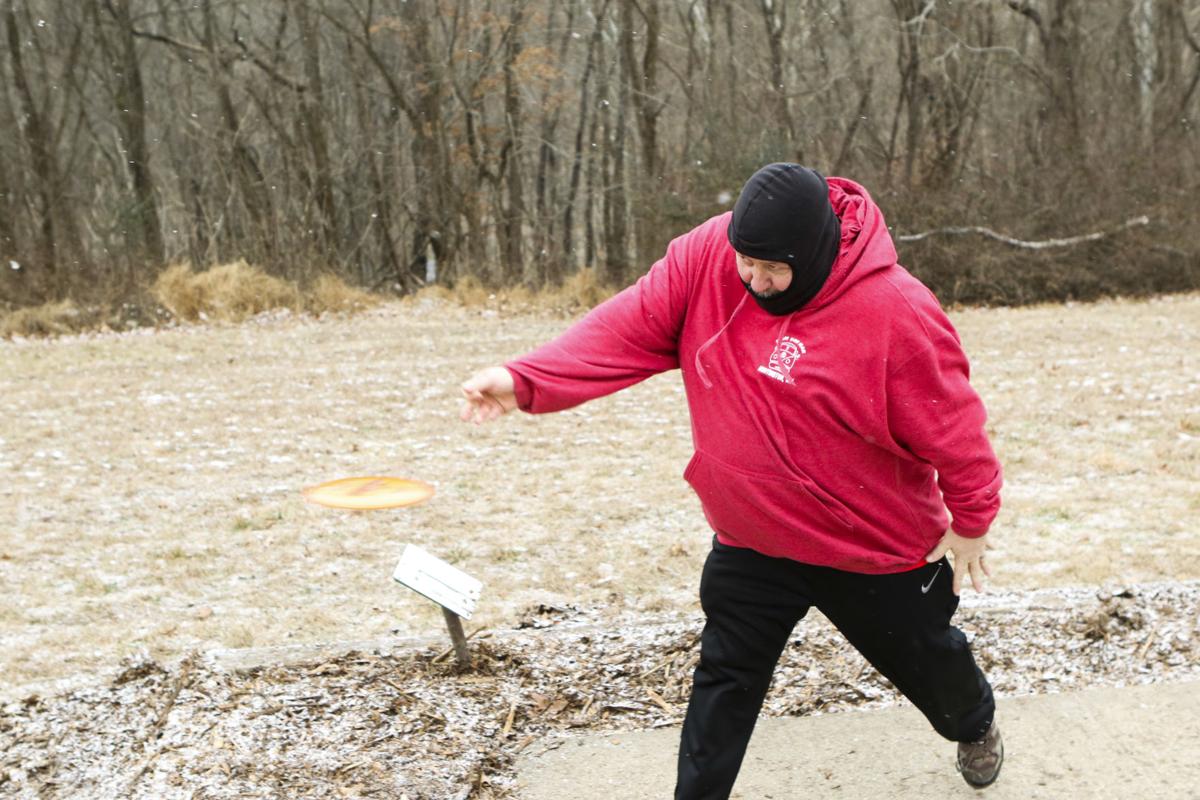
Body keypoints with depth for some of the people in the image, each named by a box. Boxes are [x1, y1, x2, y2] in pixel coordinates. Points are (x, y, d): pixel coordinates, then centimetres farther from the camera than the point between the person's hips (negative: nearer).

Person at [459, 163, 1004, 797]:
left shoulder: (897, 312, -27)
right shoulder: (705, 257, -15)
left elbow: (951, 427, -16)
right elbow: (626, 329, -17)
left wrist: (971, 520, -4)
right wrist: (522, 381, -29)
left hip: (878, 548, -2)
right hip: (749, 541, 2)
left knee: (927, 660, 22)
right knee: (724, 681, 11)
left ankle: (974, 727, 56)